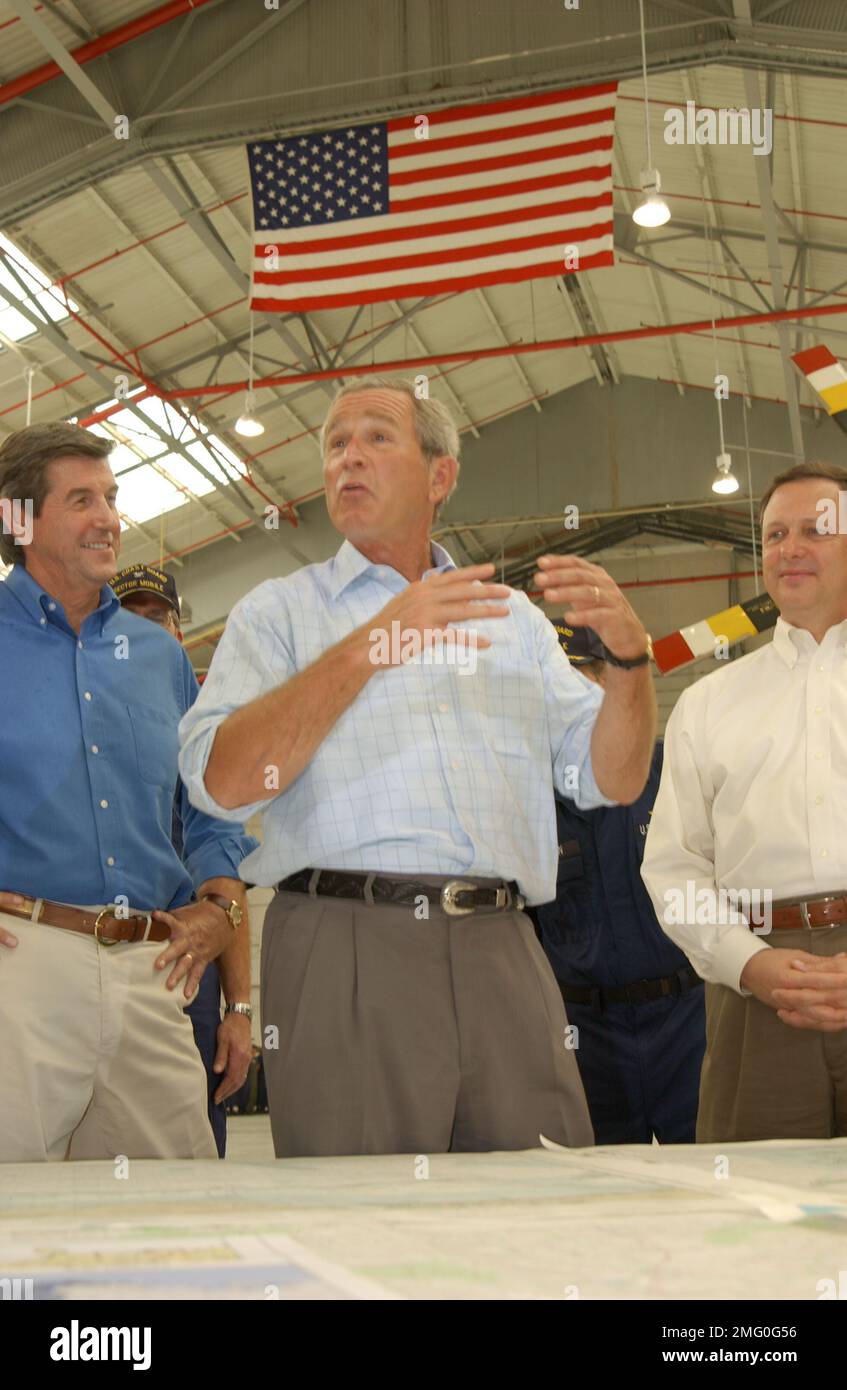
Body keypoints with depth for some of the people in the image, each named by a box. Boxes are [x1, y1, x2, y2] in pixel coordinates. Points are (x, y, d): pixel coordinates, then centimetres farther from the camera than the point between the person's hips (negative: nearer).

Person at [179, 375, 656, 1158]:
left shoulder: (513, 619, 20)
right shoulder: (279, 612, 10)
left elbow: (613, 780, 14)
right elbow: (222, 781, -7)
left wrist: (630, 653, -3)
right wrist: (369, 646, -13)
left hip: (501, 952, 3)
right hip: (345, 948, -3)